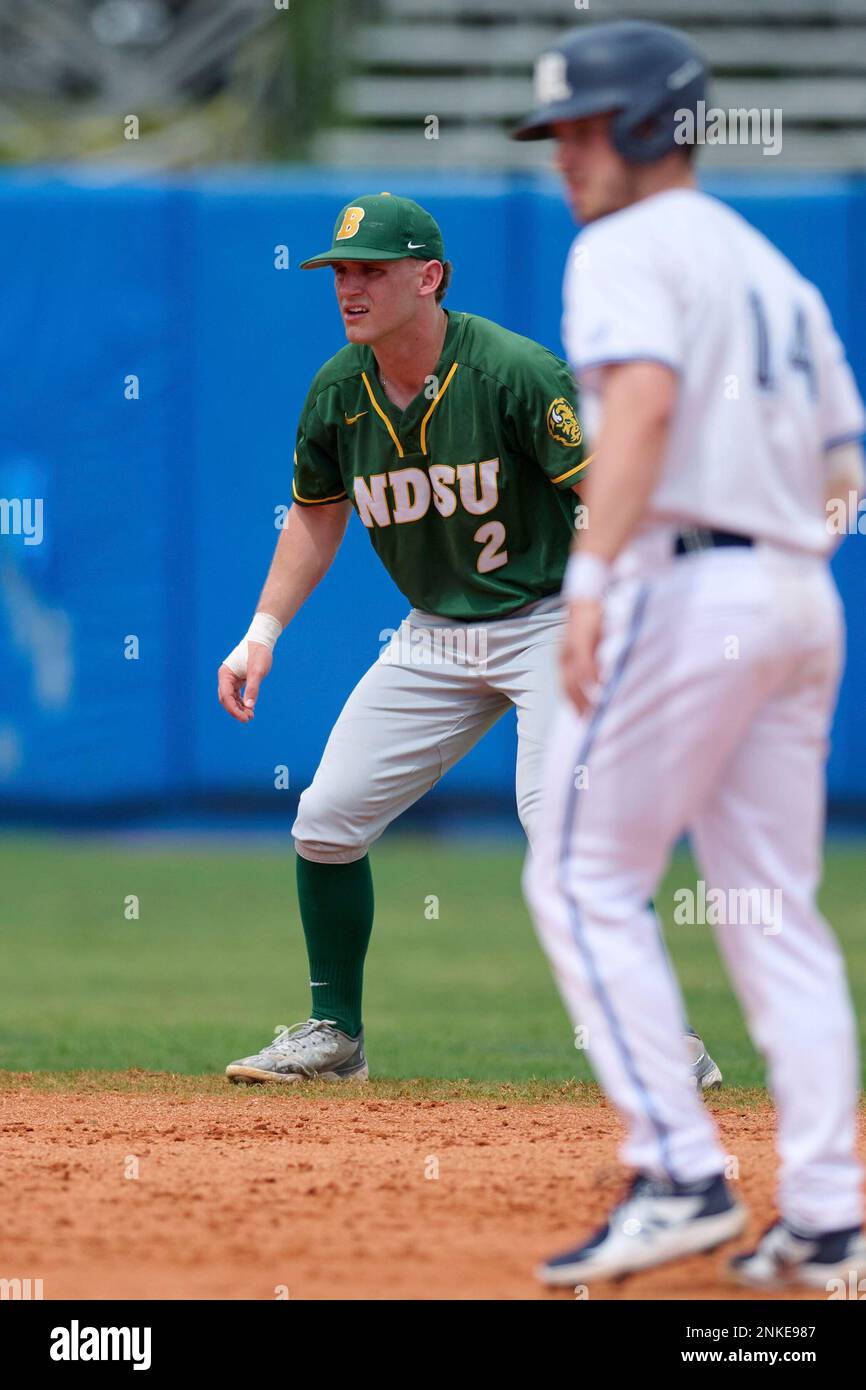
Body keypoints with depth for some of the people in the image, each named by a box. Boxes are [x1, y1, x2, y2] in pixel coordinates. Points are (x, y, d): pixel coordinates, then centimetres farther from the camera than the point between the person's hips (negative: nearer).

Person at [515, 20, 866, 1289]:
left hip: (685, 585, -8)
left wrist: (591, 573, -30)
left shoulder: (628, 249, -4)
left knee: (585, 876, -3)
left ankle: (680, 1174, -12)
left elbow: (643, 397, -22)